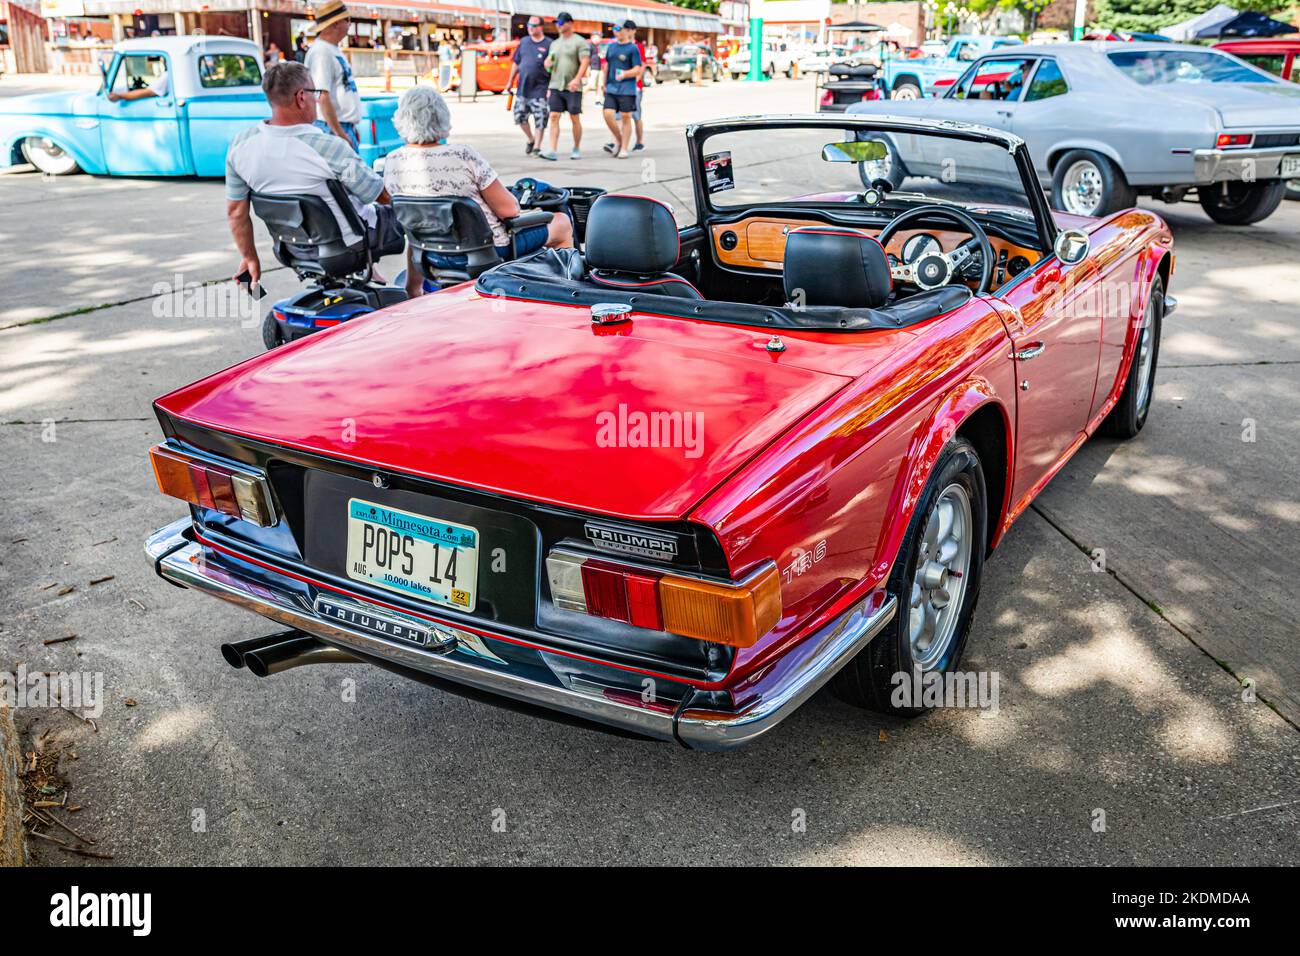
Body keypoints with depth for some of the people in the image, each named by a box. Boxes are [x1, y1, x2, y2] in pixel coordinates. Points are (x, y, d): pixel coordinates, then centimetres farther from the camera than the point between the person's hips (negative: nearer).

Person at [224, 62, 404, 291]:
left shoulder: (240, 143, -11)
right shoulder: (329, 148, -29)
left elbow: (235, 211, -2)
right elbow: (383, 197, -16)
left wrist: (249, 258, 12)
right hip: (349, 245, -6)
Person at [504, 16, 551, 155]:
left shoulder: (549, 44, -4)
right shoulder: (524, 42, 11)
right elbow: (516, 63, 18)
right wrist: (510, 80, 17)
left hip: (540, 89, -5)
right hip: (523, 87, 5)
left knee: (540, 119, -4)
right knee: (519, 115, 7)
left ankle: (537, 147, 5)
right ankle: (530, 140, 28)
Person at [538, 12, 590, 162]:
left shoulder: (580, 42, -3)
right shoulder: (555, 43, 18)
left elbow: (585, 62, -13)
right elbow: (549, 62, 26)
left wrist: (577, 79, -26)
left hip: (572, 87, -5)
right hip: (555, 86, 5)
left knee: (575, 119, 2)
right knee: (554, 117, -6)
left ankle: (577, 149, 16)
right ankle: (552, 151, -11)